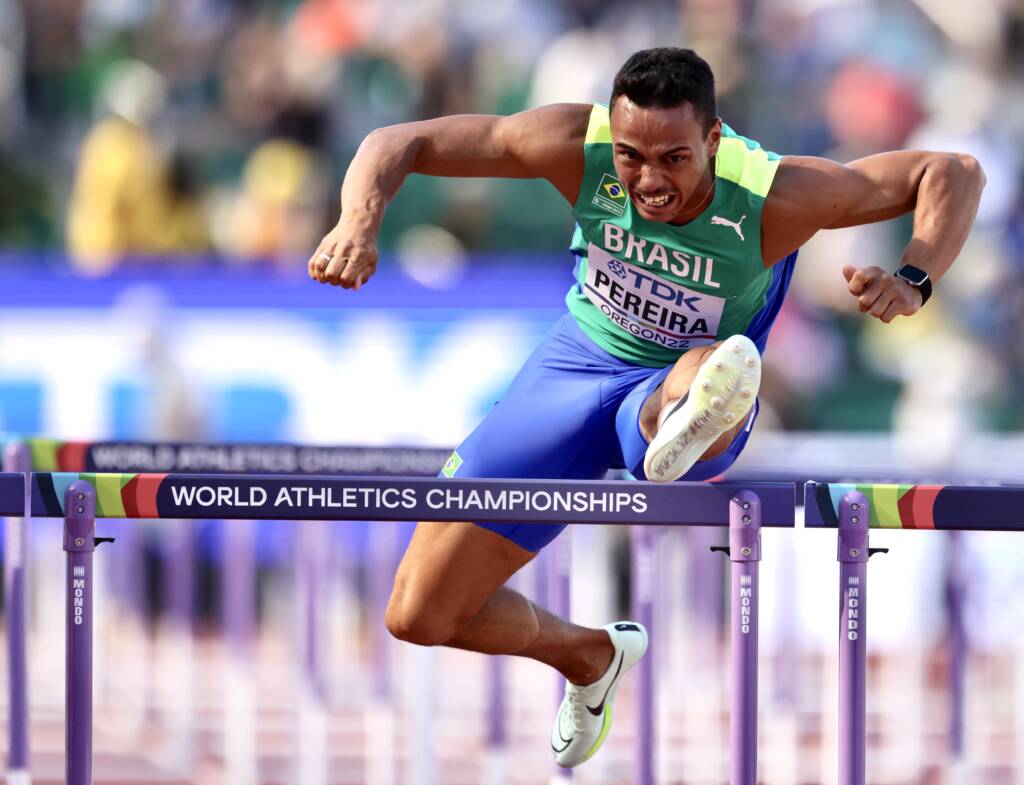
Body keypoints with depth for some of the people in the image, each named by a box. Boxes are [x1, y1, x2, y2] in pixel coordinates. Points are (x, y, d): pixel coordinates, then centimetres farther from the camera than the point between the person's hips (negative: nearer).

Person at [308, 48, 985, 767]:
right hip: (579, 363, 3)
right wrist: (361, 220, -39)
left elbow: (955, 173, -23)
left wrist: (912, 283, -41)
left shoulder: (772, 198, -28)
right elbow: (403, 142, -18)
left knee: (708, 372, -44)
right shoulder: (577, 147, -23)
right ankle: (590, 657, 30)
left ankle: (689, 429, -77)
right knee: (418, 618, 5)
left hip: (677, 387, -3)